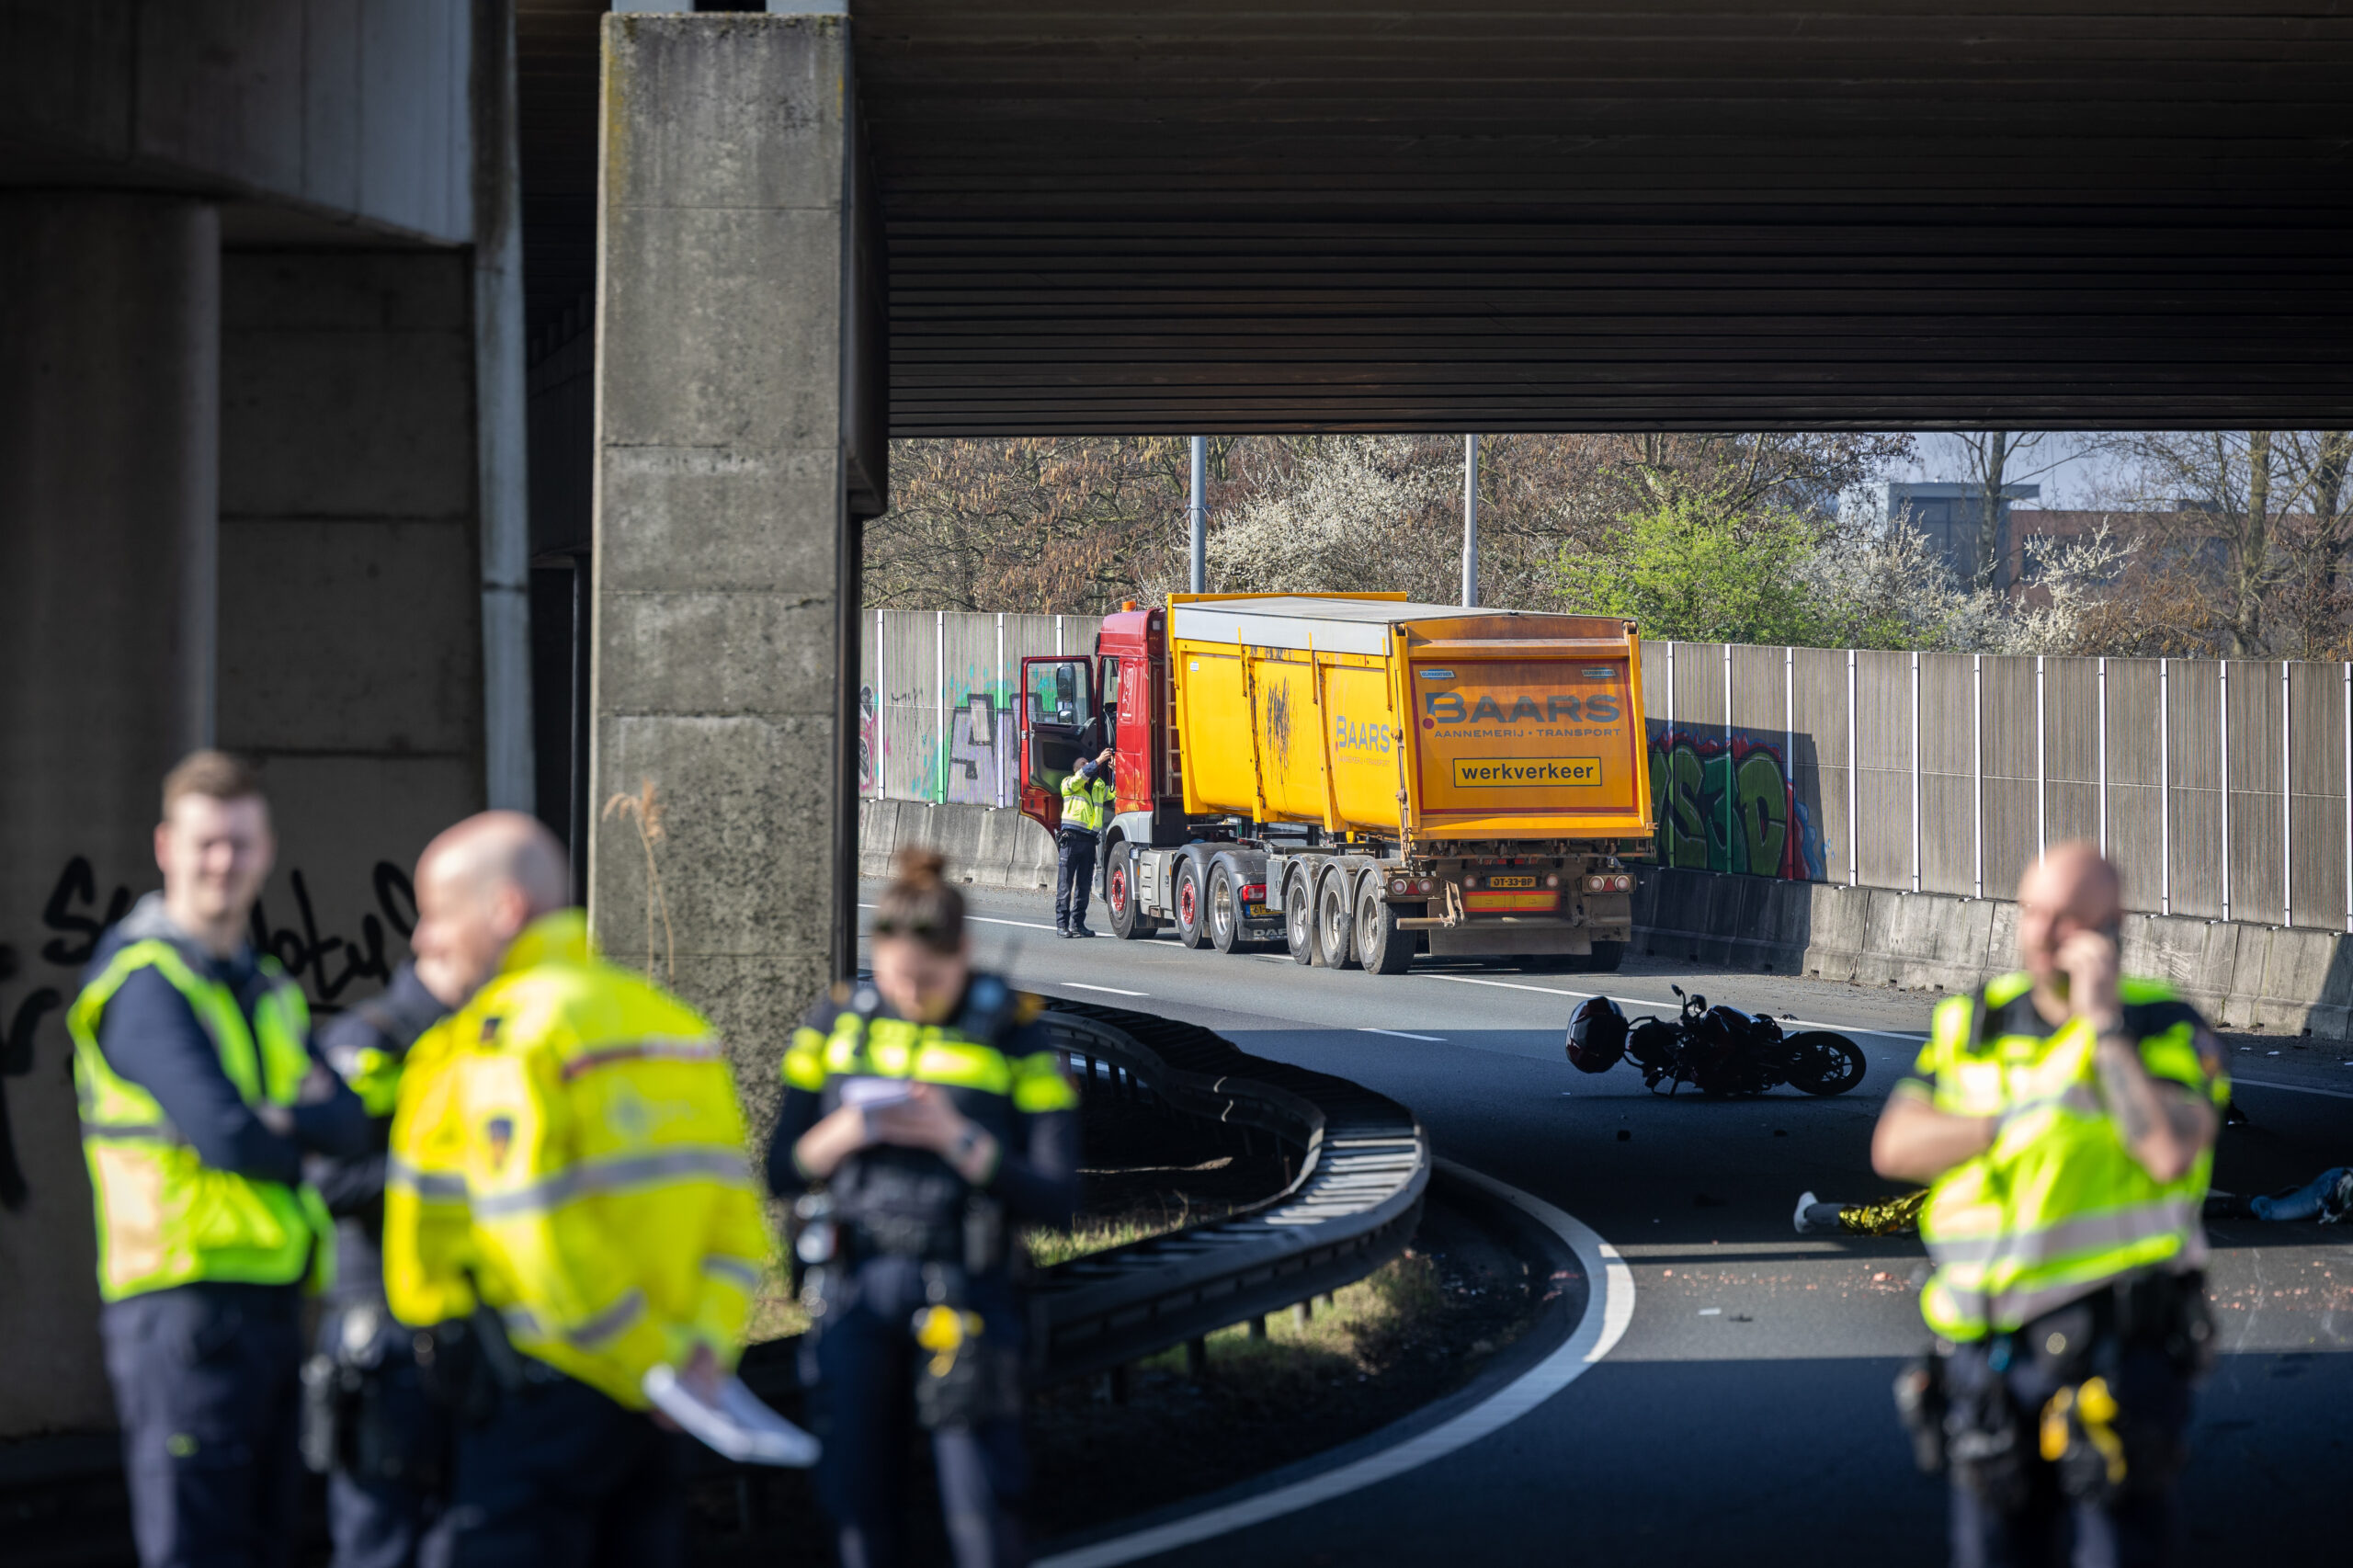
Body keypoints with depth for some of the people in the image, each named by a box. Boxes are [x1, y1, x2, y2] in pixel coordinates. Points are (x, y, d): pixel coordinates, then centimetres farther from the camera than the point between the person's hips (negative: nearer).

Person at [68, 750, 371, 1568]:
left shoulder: (267, 991, 18)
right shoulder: (146, 983, -9)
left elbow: (349, 1123, 5)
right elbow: (223, 1132, -21)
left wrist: (299, 1115, -16)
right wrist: (301, 1140, -2)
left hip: (274, 1305, 9)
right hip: (188, 1306, -9)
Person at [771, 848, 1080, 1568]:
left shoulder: (1014, 1036, -4)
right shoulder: (839, 1022, 4)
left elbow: (1055, 1200, -7)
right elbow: (782, 1171, 7)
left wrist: (956, 1138, -20)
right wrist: (842, 1134, -13)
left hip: (962, 1294, -3)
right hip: (853, 1292, 3)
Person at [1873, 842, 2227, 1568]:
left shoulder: (2168, 1031, -1)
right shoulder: (1973, 1024, 14)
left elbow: (2172, 1152, -19)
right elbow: (1895, 1146, 3)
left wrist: (2103, 1021, -14)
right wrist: (2015, 1125, -10)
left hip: (2113, 1342, -5)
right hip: (1987, 1341, 5)